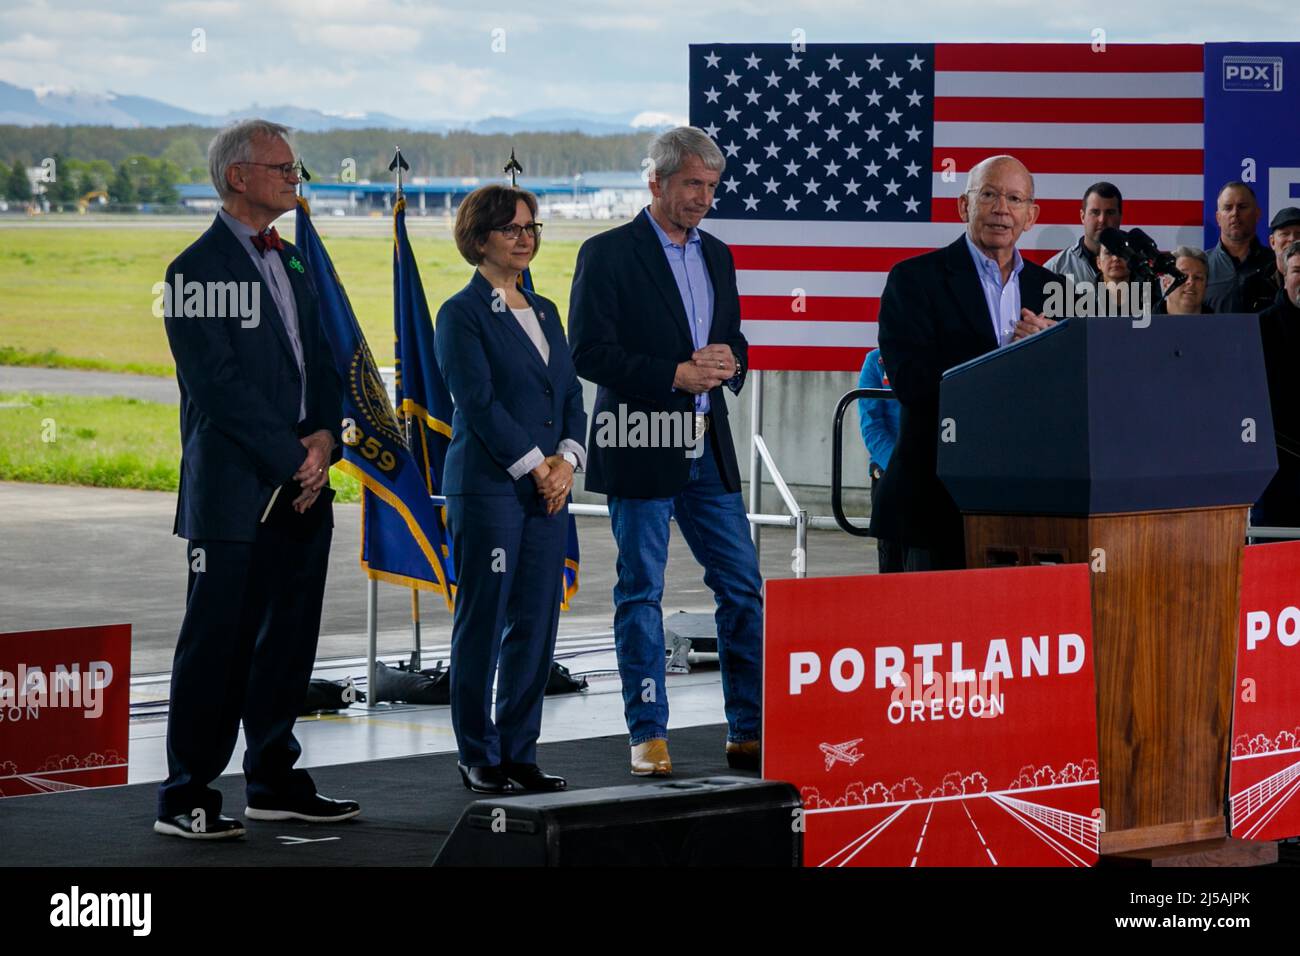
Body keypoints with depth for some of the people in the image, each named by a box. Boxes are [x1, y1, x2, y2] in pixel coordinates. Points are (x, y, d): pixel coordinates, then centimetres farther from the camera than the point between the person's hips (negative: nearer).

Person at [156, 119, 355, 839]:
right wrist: (291, 459, -14)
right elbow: (220, 385, -15)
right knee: (216, 644, -5)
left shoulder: (295, 262, 17)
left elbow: (323, 361, 17)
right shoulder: (199, 268, -8)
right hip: (233, 490, -7)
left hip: (303, 491, 7)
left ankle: (275, 782, 21)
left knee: (288, 643, 11)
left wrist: (326, 436, -2)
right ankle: (186, 799, -1)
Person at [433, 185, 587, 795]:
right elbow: (478, 402, -12)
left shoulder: (543, 311, 17)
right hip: (488, 487, -7)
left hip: (548, 486, 7)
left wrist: (567, 458, -2)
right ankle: (479, 758, 6)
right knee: (483, 625, -1)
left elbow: (571, 394, 15)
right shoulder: (462, 314, -5)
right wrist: (535, 466, -13)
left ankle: (519, 752, 13)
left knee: (537, 624, 6)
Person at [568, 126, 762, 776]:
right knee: (640, 594, 1)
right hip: (641, 452, -6)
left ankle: (750, 734, 11)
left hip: (709, 451, 6)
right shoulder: (608, 254, -6)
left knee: (743, 588, 4)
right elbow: (588, 352, -13)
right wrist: (675, 375, -17)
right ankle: (648, 738, 8)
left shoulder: (716, 256, 14)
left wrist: (726, 364, -3)